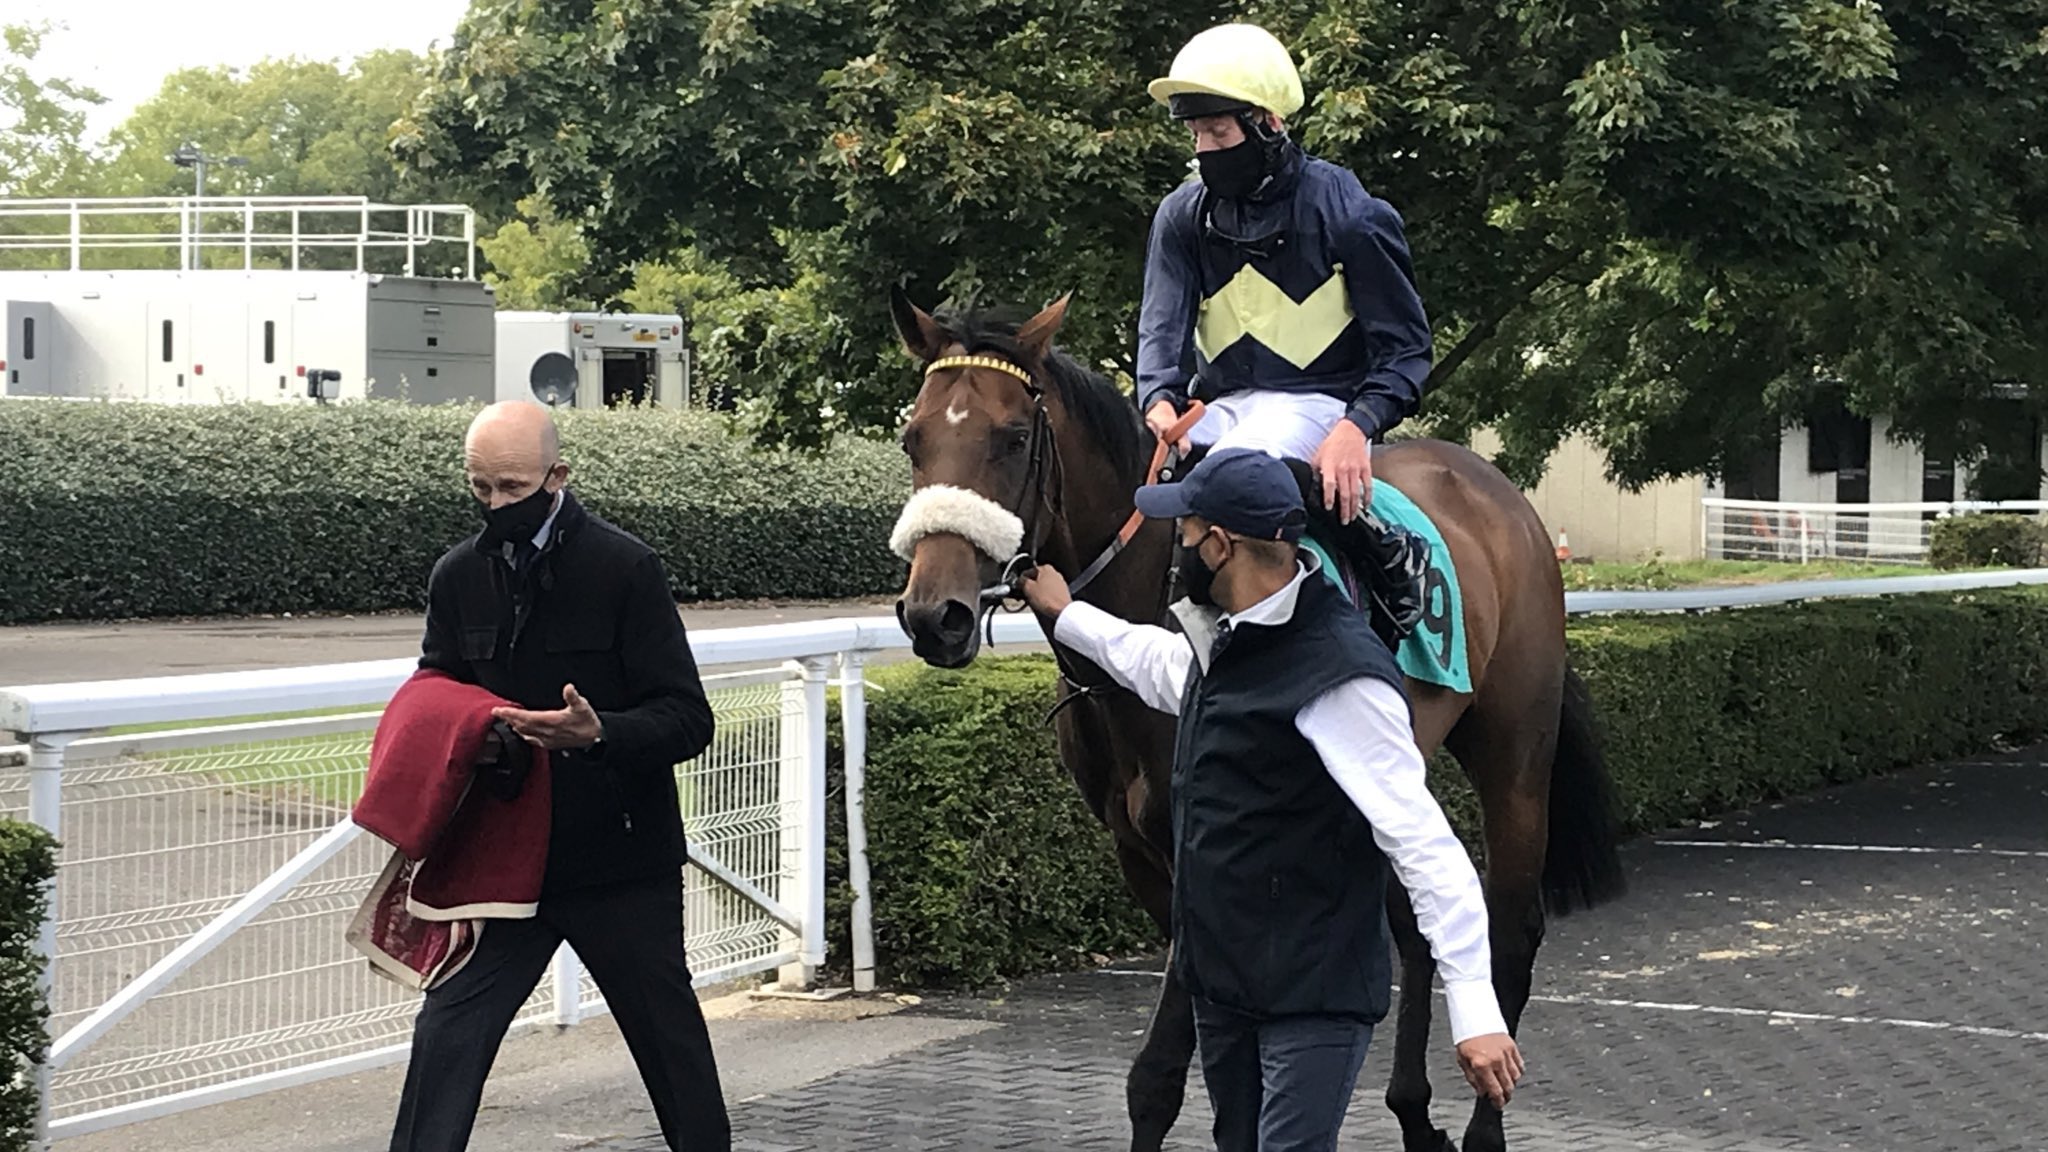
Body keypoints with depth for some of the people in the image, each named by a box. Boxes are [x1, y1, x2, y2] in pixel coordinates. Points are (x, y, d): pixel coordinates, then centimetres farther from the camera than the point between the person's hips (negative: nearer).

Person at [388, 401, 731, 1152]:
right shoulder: (458, 576, 5)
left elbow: (688, 718, -12)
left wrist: (599, 733, -31)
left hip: (620, 860, -3)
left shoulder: (625, 569, -10)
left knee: (670, 1040, 11)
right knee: (448, 1030, -6)